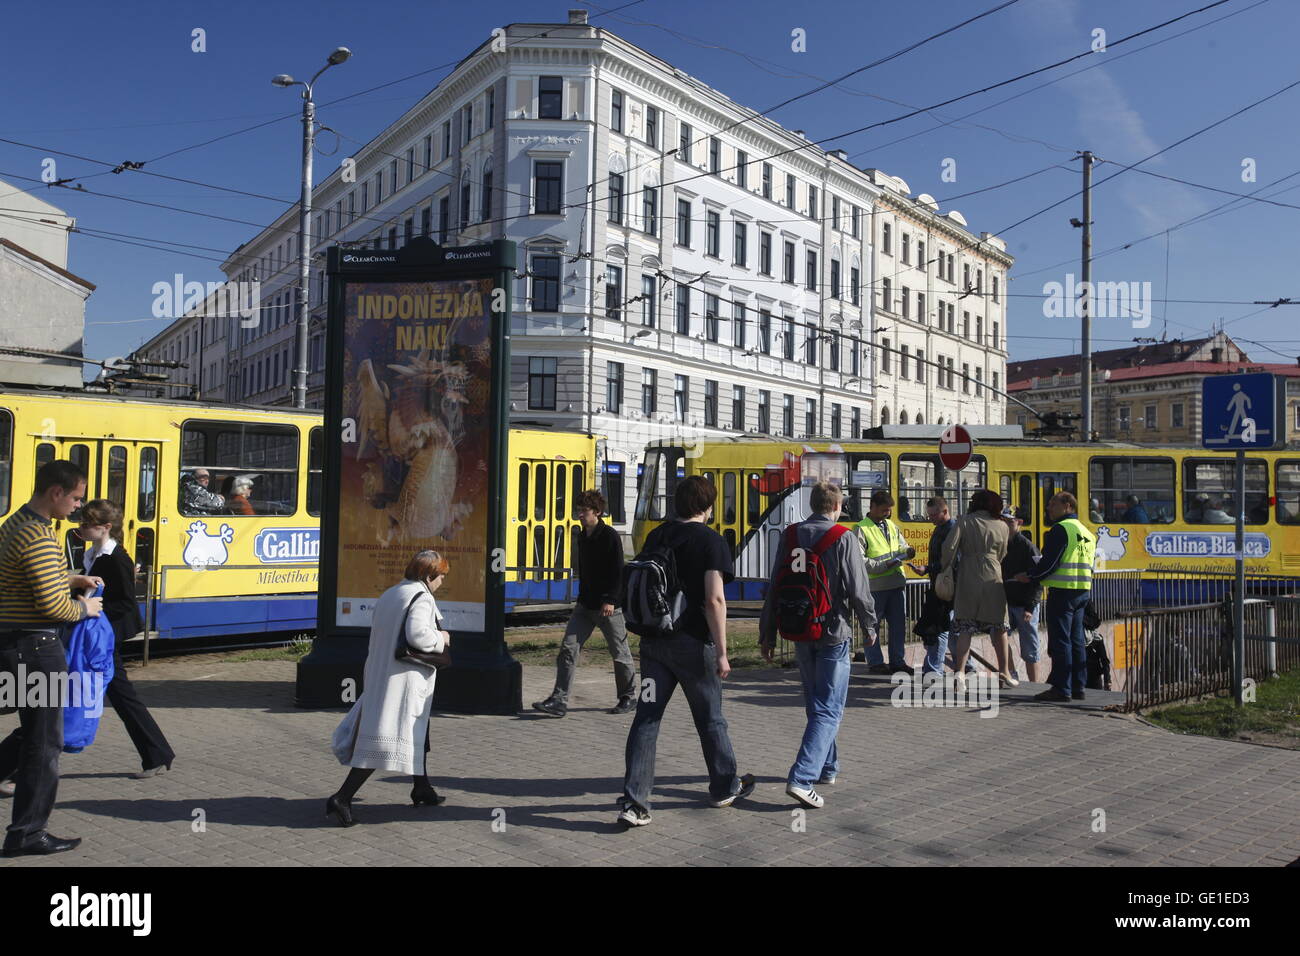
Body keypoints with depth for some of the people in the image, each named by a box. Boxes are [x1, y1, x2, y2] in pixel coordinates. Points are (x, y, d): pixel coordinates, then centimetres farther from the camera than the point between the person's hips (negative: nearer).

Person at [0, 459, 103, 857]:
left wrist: (72, 580, 12)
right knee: (44, 741, 3)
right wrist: (85, 608, -7)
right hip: (36, 646, -10)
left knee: (35, 730, 22)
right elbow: (52, 605, -25)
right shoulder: (39, 537, -22)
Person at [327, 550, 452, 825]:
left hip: (378, 675, 10)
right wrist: (441, 638, -8)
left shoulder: (388, 595, 14)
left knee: (417, 733, 24)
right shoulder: (421, 597, -13)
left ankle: (422, 789, 37)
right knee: (386, 740, -8)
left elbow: (378, 633, 16)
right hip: (403, 678, -10)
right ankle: (342, 799, -11)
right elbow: (417, 634, -26)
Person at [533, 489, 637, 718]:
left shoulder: (610, 536, -12)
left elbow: (619, 573, -16)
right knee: (568, 649, -4)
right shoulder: (582, 537, 11)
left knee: (620, 654, 7)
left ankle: (629, 698, 23)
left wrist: (610, 600, -22)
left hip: (608, 606, -7)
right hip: (585, 604, 7)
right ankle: (559, 701, -3)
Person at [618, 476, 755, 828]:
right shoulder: (712, 541, -10)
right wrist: (721, 651, -14)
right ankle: (725, 788, 31)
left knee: (646, 719, 5)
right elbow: (714, 600, -18)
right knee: (710, 719, 13)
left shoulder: (656, 537, 7)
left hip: (654, 641, 5)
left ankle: (633, 801, 0)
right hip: (693, 643, -4)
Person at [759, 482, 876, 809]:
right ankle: (802, 778, -13)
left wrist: (767, 635, 12)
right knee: (828, 710, -2)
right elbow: (859, 590, -12)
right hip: (834, 634, -5)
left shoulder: (790, 537, 4)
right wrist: (869, 626, 5)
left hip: (800, 634, 5)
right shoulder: (843, 539, -11)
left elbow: (774, 589, 5)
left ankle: (826, 767, 33)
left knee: (815, 705, 20)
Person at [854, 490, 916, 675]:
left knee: (898, 623, 12)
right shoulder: (861, 529, -8)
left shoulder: (892, 526, 14)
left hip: (897, 582, 7)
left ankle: (897, 661, 22)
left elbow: (901, 546, 24)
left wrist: (907, 552, 0)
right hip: (875, 585, -7)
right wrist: (884, 565, -21)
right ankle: (875, 662, 12)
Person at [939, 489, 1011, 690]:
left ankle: (959, 673, -7)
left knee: (965, 629, 1)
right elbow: (1002, 556, 11)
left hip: (968, 579, -1)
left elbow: (949, 547, -11)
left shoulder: (965, 521, -1)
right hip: (993, 580, 1)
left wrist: (947, 568, 2)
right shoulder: (1002, 527, 7)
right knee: (998, 627, 14)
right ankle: (1003, 673, 22)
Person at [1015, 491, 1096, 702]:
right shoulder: (1086, 532, 18)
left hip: (1062, 591, -9)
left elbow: (1049, 563, -17)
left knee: (1060, 640, -5)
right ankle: (1078, 687, 16)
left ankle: (1062, 689, -4)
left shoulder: (1061, 529, -11)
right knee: (1077, 640, 12)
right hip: (1083, 591, 9)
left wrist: (1030, 577, -2)